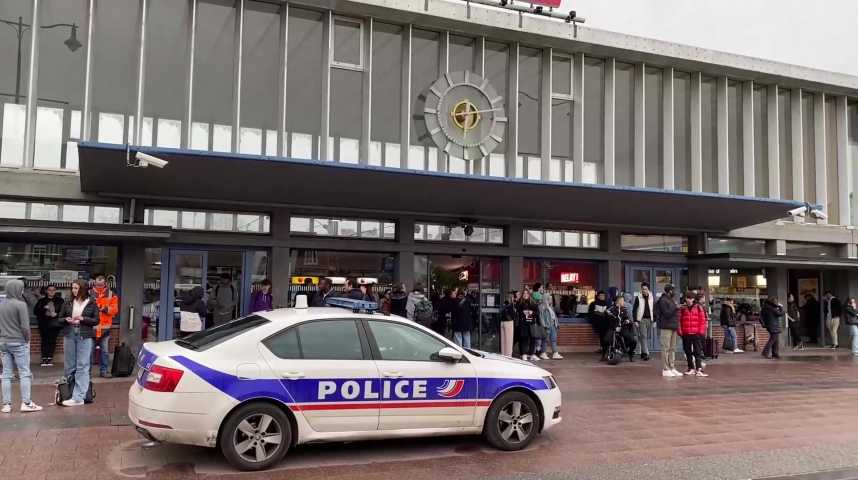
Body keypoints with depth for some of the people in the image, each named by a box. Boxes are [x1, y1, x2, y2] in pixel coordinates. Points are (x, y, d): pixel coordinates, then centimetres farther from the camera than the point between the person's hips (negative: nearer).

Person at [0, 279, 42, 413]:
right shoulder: (21, 304, -13)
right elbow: (25, 327, -15)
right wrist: (27, 340, -1)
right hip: (19, 342, -6)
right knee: (24, 373, 1)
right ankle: (26, 403, 0)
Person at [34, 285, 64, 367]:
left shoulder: (59, 300, 5)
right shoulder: (42, 301, 9)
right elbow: (35, 311, 5)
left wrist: (57, 314, -12)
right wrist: (43, 309, -11)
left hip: (54, 324, -1)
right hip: (44, 324, 1)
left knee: (52, 341, -2)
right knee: (44, 341, -1)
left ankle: (50, 358, 3)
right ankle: (44, 358, 2)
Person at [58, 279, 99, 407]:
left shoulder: (91, 303, 1)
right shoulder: (68, 303, 8)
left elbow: (96, 320, 1)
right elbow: (60, 319, 14)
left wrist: (82, 319, -13)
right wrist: (66, 320, -8)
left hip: (85, 336, -3)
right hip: (69, 335, 3)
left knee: (82, 366, -5)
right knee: (69, 366, 10)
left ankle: (78, 397, -6)